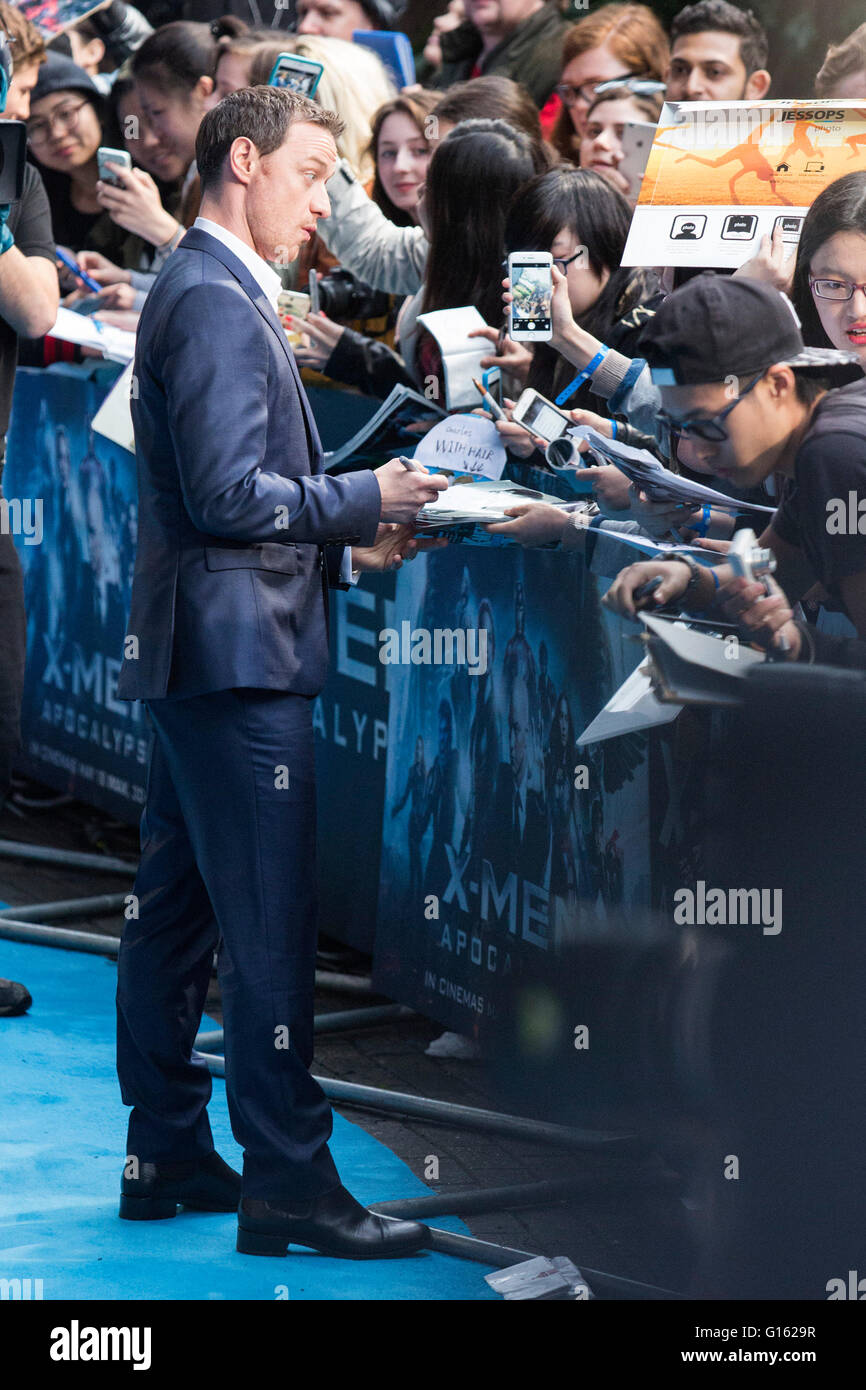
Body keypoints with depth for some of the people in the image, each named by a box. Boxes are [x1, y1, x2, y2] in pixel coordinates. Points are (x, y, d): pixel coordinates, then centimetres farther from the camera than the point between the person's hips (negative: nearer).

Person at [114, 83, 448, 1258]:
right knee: (271, 924, -8)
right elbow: (227, 493, -21)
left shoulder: (209, 294, 19)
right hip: (236, 654, -11)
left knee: (176, 916, 14)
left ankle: (167, 1155, 21)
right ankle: (288, 1182, -5)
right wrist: (367, 500, -12)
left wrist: (349, 548, 14)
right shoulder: (215, 303, -14)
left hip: (193, 655, 11)